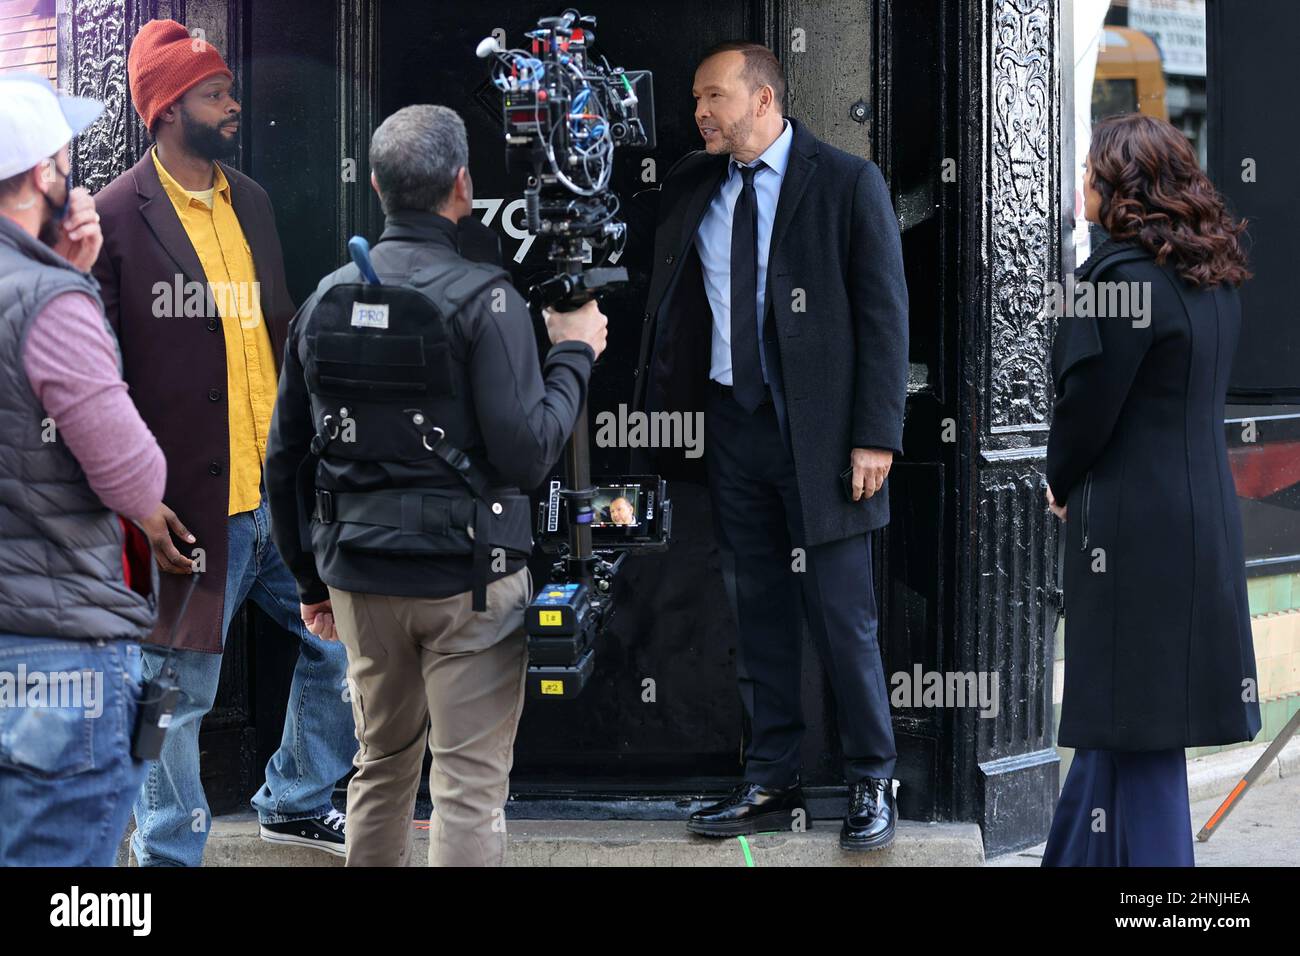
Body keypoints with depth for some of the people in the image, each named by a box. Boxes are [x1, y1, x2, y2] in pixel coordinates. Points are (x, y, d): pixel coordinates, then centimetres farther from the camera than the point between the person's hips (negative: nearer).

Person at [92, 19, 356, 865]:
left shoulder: (250, 201, 12)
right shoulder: (117, 217, -9)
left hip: (285, 489, 7)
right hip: (194, 508, -7)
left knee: (345, 645, 15)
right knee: (179, 697, 3)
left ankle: (297, 802, 35)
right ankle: (170, 853, 18)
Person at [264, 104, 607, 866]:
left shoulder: (325, 301, 5)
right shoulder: (483, 300, -13)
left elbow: (287, 459, 9)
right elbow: (526, 455, -18)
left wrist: (311, 577, 20)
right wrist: (575, 355, -4)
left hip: (360, 576, 6)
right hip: (468, 576, -5)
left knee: (383, 761, 19)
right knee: (470, 783, -2)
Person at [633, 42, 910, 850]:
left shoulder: (848, 183, -6)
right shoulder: (690, 187, 8)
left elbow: (885, 314, -8)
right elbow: (669, 305, 11)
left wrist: (875, 435, -13)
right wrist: (657, 410, -2)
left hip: (819, 428, -5)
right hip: (733, 421, 5)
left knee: (844, 616, -1)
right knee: (758, 611, 10)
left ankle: (872, 785, 11)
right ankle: (772, 784, 17)